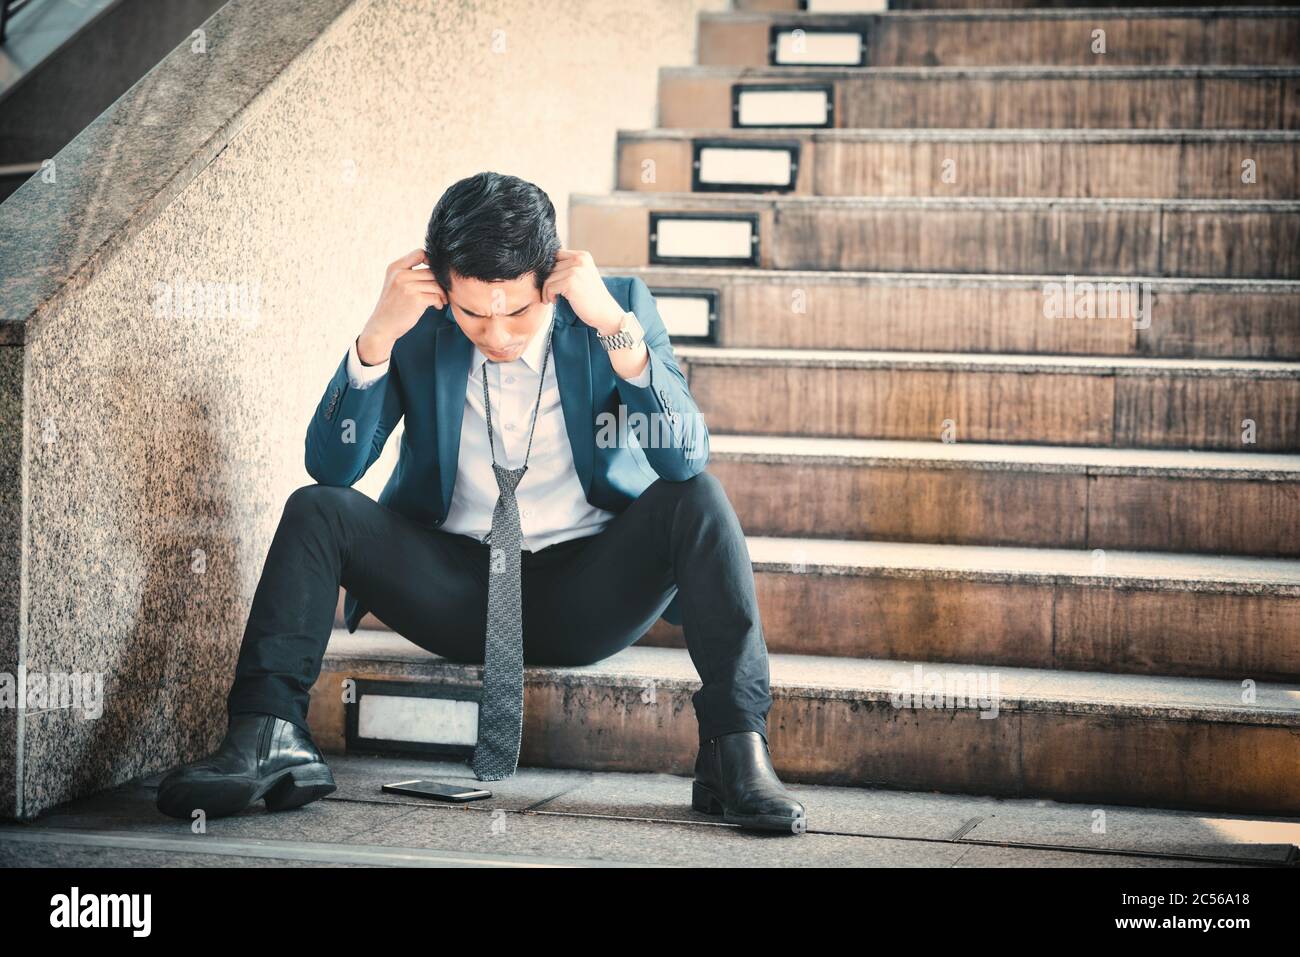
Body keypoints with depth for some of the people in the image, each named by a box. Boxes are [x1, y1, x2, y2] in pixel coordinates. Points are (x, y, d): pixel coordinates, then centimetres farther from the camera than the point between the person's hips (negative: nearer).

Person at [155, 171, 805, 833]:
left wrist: (615, 326, -31)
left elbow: (686, 457, -21)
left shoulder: (619, 305, -9)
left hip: (585, 592, -1)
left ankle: (737, 754, -30)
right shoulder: (419, 327, -6)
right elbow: (331, 467, -11)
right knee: (316, 509, -19)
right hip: (455, 590, 1)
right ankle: (270, 741, -28)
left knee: (697, 498, -27)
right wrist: (377, 337, -24)